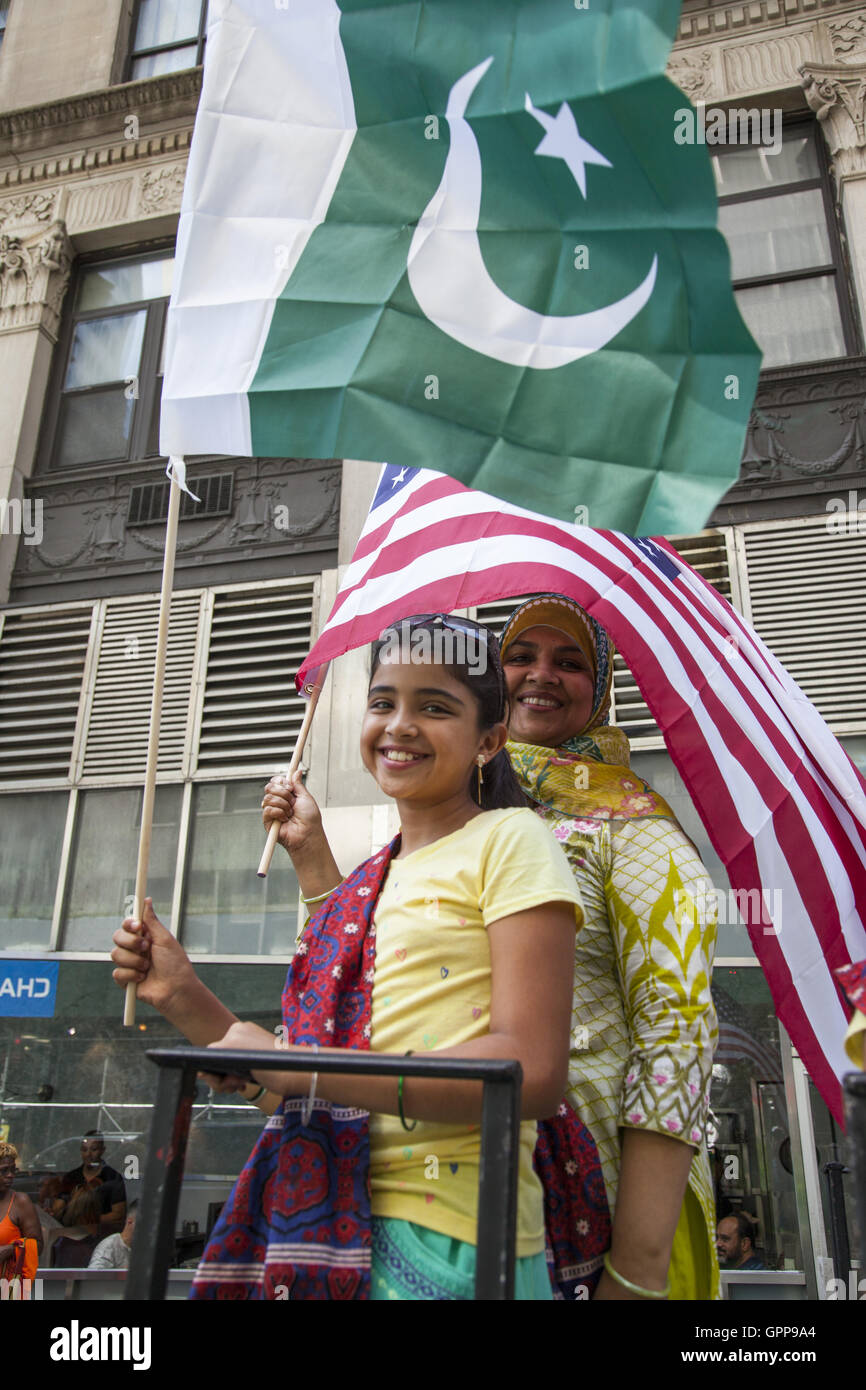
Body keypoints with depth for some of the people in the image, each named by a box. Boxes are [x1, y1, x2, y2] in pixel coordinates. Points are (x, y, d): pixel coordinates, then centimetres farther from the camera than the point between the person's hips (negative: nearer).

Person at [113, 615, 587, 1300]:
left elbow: (533, 1071, -17)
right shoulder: (370, 879, 12)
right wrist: (183, 994, 4)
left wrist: (299, 1066, -17)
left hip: (446, 1239, -6)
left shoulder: (509, 839, -7)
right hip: (340, 1224, 6)